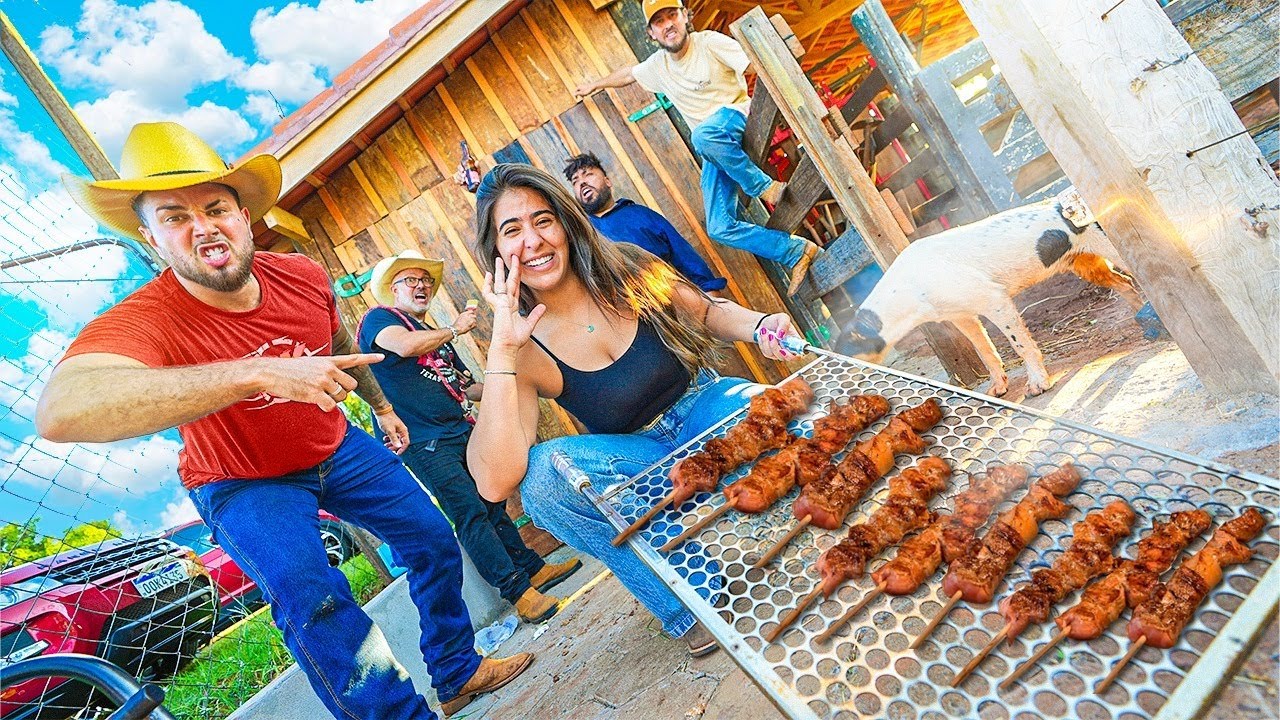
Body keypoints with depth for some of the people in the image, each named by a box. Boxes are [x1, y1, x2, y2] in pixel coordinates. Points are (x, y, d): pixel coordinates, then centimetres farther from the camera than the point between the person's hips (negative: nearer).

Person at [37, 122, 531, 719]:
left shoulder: (305, 278, -17)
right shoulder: (141, 324, -32)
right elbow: (60, 412, -55)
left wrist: (382, 407, 18)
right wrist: (262, 372, -58)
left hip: (338, 448, 5)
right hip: (244, 484, -5)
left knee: (434, 542, 9)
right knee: (313, 600, -28)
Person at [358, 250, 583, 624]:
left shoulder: (435, 336, 22)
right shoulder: (378, 318, -1)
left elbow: (465, 388, 26)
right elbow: (406, 345, -24)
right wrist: (455, 330, -8)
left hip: (462, 434, 8)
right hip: (426, 443, -8)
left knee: (493, 505, 12)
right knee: (470, 513, -11)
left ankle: (534, 569, 21)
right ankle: (519, 591, -8)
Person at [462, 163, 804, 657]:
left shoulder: (627, 270, -11)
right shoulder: (525, 352, -16)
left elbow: (708, 313, 5)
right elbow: (495, 483, -30)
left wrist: (759, 326, -17)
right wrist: (502, 350, -34)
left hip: (705, 407, 1)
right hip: (641, 461, 0)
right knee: (541, 476, -30)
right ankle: (691, 609, -13)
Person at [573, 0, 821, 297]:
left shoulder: (710, 43, -8)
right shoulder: (657, 65, 10)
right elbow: (628, 73, 32)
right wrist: (595, 84, 45)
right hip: (713, 151, 6)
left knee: (704, 134, -43)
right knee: (720, 228, -13)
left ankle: (765, 186, -24)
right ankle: (798, 252, -6)